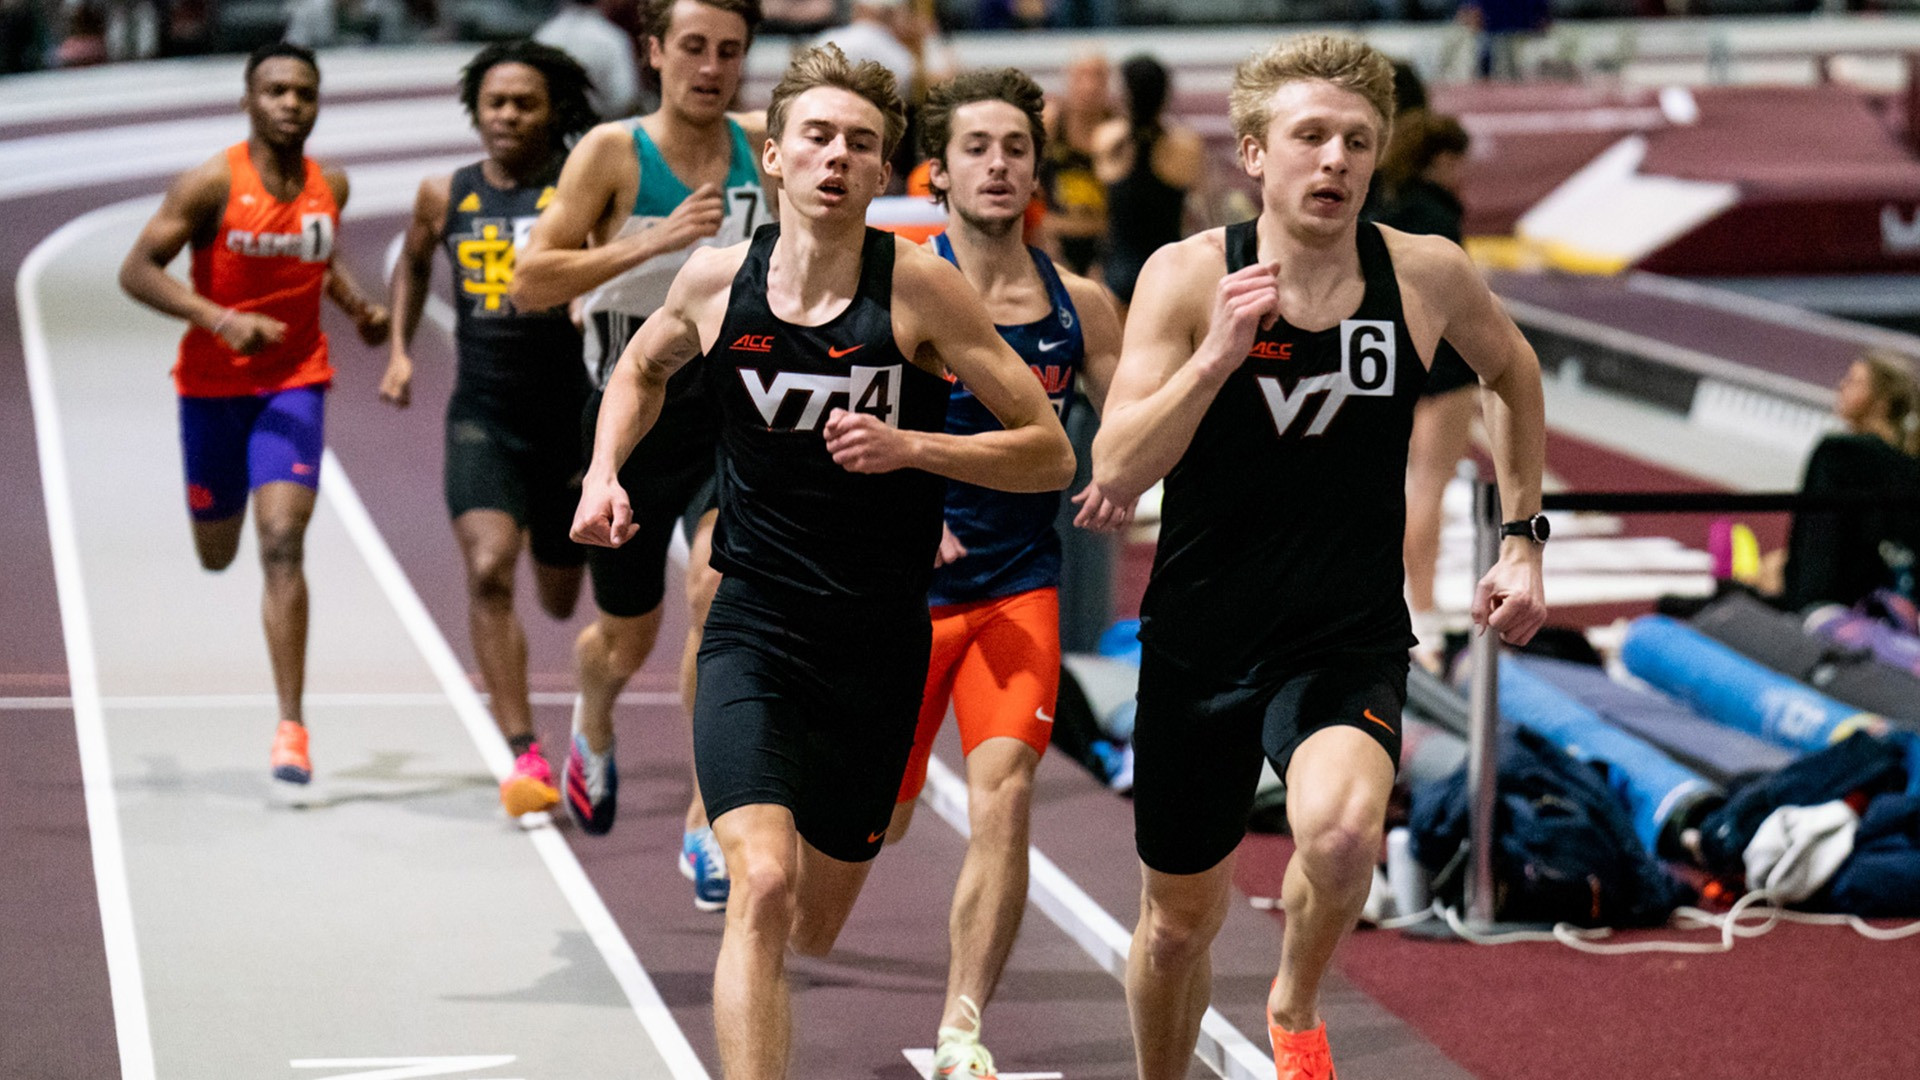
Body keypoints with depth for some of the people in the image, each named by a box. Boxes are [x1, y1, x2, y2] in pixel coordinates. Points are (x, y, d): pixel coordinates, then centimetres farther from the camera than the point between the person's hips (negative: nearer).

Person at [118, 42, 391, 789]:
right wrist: (220, 319, -27)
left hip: (294, 383, 1)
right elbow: (137, 270, -15)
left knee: (282, 544, -16)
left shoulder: (330, 187, 1)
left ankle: (291, 726, -16)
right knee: (216, 554, 14)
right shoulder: (213, 184, -13)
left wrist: (357, 305, 5)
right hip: (213, 383, -1)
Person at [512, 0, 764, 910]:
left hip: (733, 412, 1)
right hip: (633, 417, -1)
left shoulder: (760, 145, 1)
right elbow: (530, 282, -17)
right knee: (627, 643, 15)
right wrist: (654, 242, -25)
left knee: (718, 588, -25)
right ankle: (592, 726, 53)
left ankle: (707, 821, -18)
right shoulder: (612, 152, -9)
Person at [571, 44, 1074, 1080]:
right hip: (755, 632, 0)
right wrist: (603, 472, 6)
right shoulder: (718, 279, -2)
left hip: (879, 644, 0)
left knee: (814, 928, 15)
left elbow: (1051, 453, -8)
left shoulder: (920, 287, -9)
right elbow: (642, 367, 23)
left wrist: (908, 446, -21)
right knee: (761, 888, -24)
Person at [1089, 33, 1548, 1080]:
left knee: (1341, 832, -31)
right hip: (1199, 641, 1)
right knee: (1180, 918, 14)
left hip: (1351, 642, -1)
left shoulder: (1426, 277, -6)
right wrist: (1219, 355, -29)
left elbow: (1512, 370, 17)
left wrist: (1521, 537, 15)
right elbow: (1115, 472, -17)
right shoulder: (1187, 276, -10)